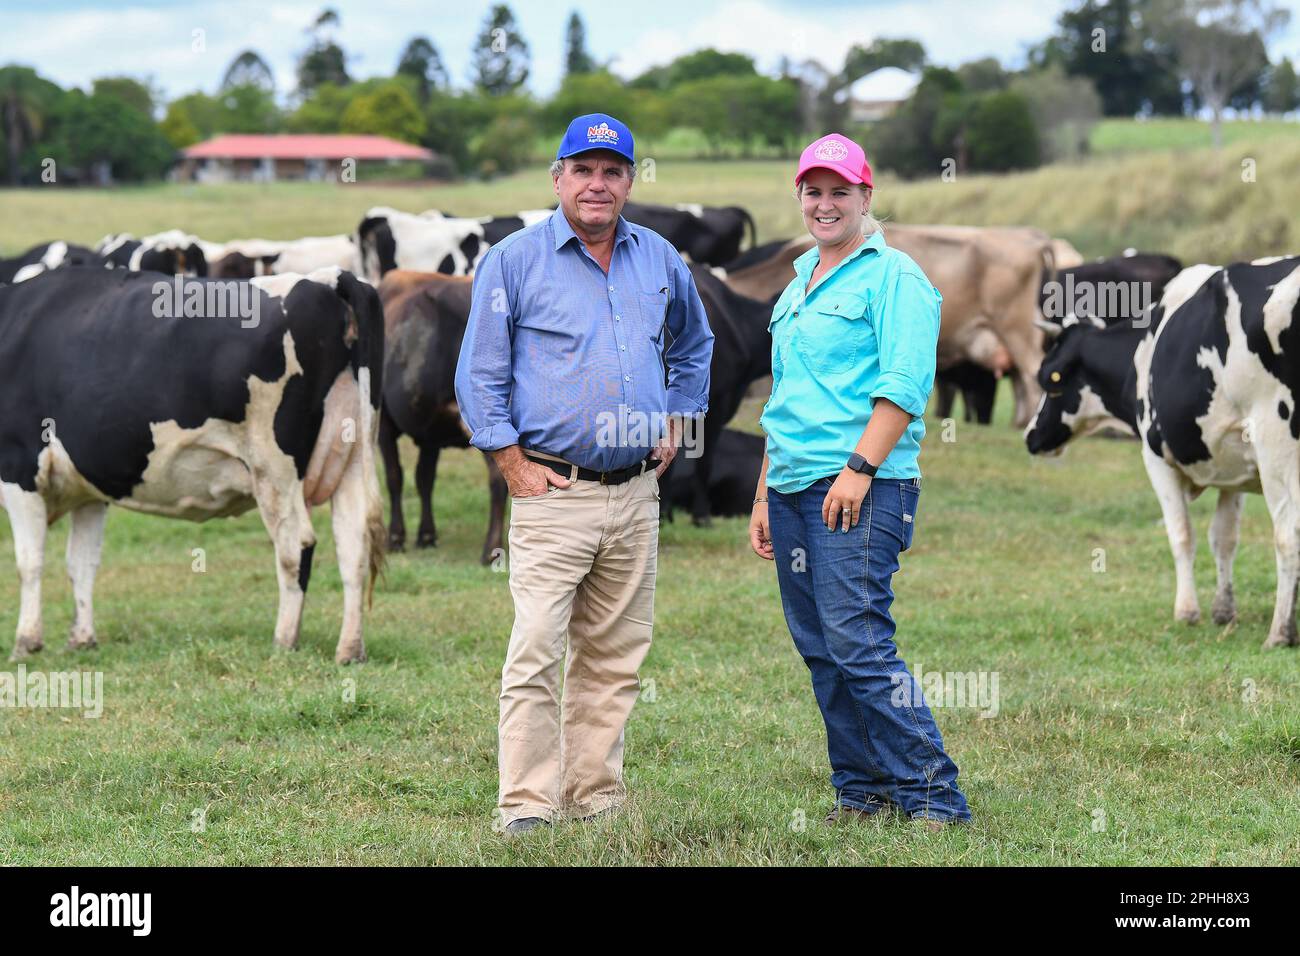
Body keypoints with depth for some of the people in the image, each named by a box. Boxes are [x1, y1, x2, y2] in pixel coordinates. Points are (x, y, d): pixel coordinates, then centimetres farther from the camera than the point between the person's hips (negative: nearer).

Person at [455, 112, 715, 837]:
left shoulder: (660, 260, 11)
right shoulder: (515, 260, -2)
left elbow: (694, 346, 29)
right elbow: (480, 373, -1)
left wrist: (676, 425, 18)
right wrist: (514, 465, -7)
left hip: (636, 493, 5)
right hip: (554, 492, -5)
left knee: (615, 659, 8)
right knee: (537, 654, -11)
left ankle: (595, 796, 15)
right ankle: (527, 804, -8)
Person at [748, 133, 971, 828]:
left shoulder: (892, 276, -3)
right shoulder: (797, 288, 22)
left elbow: (904, 385, -13)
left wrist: (859, 469, -21)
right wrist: (765, 494, 21)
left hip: (858, 490, -8)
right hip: (793, 491, 8)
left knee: (858, 643, -14)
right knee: (820, 651, 7)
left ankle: (931, 795, -11)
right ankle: (861, 791, 14)